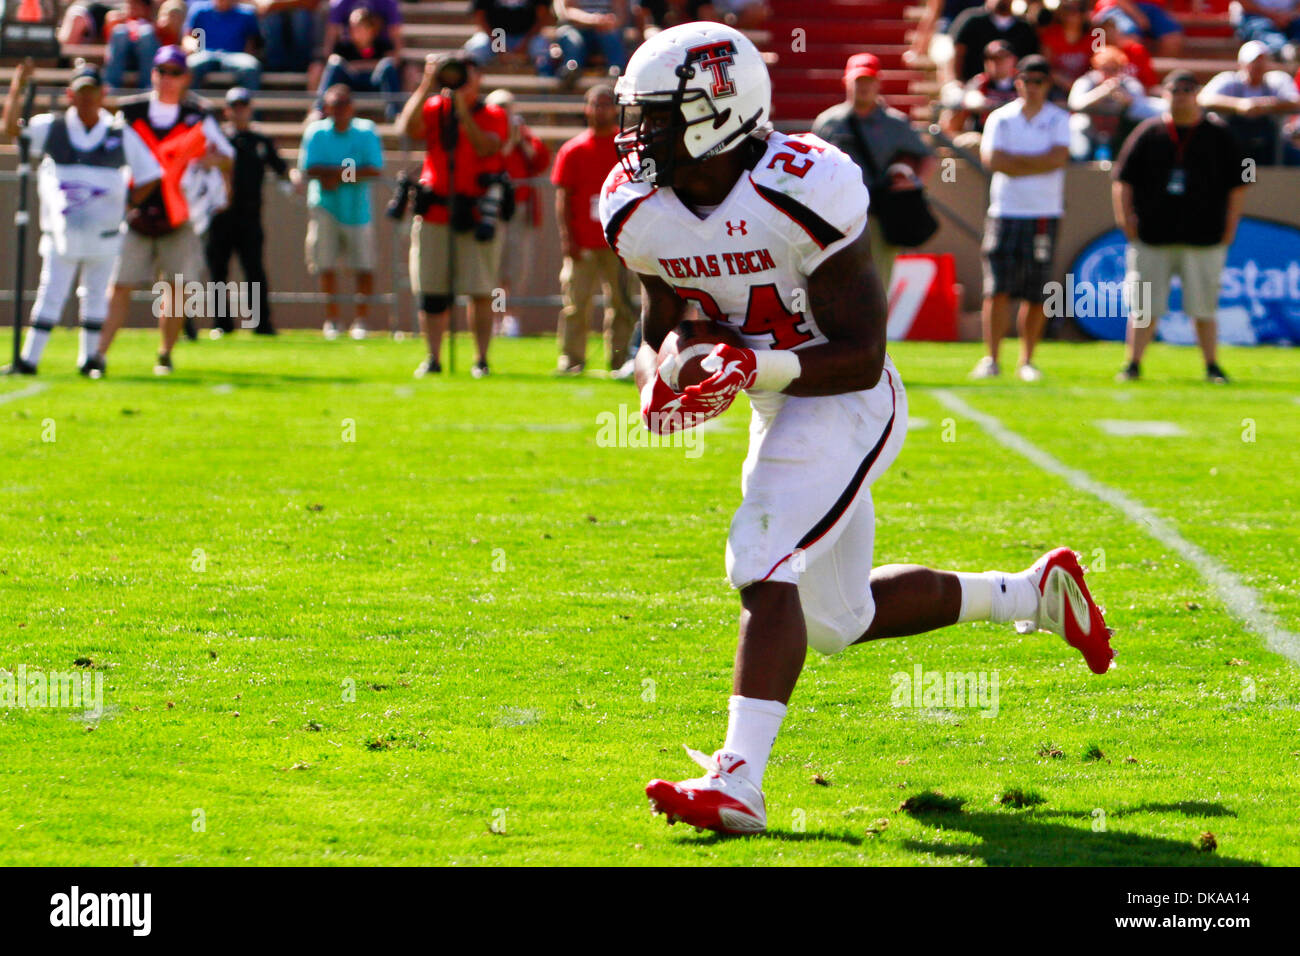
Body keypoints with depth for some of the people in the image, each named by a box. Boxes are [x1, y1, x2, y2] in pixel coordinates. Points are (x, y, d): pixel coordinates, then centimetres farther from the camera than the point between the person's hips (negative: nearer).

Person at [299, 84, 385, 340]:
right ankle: (331, 318, 10)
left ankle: (361, 319, 6)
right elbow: (308, 169, -9)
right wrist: (348, 171, -17)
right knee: (326, 264, 0)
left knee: (364, 266, -3)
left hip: (356, 206, 0)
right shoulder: (316, 131, 0)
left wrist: (336, 174, -16)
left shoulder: (366, 131, -1)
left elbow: (375, 169, -9)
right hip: (324, 206, 0)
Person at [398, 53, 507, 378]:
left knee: (480, 292, -5)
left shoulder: (492, 115, 5)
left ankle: (481, 360, 3)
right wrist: (428, 85, -13)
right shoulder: (434, 108, 10)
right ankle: (432, 358, 10)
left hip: (476, 214, -2)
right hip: (434, 214, 2)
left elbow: (484, 148, -13)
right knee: (431, 291, 3)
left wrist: (462, 107, -15)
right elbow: (409, 127, -10)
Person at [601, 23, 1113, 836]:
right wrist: (659, 377, -14)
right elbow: (662, 326, 10)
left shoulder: (803, 192, -25)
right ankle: (1034, 592, 33)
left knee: (764, 567, -25)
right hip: (778, 408, 8)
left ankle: (739, 781, -28)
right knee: (837, 620, 15)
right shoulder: (641, 211, -5)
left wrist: (755, 369, -35)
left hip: (846, 402, -8)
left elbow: (860, 358, -21)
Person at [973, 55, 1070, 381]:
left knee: (1036, 294, 2)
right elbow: (992, 159, -7)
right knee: (998, 289, -7)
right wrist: (1037, 161, -9)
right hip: (1005, 211, 0)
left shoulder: (1059, 119, 6)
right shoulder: (1000, 118, 7)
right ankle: (991, 358, -2)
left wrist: (1013, 160, -8)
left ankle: (1027, 361, 10)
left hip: (1044, 215, 0)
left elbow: (1058, 158, -9)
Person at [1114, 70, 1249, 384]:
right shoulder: (1148, 133, 7)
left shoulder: (1218, 133, 6)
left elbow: (1237, 184, 8)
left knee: (1204, 309, 2)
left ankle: (1212, 367, 10)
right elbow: (1123, 180, 10)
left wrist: (1229, 225, 2)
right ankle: (1133, 365, 6)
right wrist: (1126, 219, 1)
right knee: (1143, 308, 0)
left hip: (1203, 238, -1)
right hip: (1151, 238, 1)